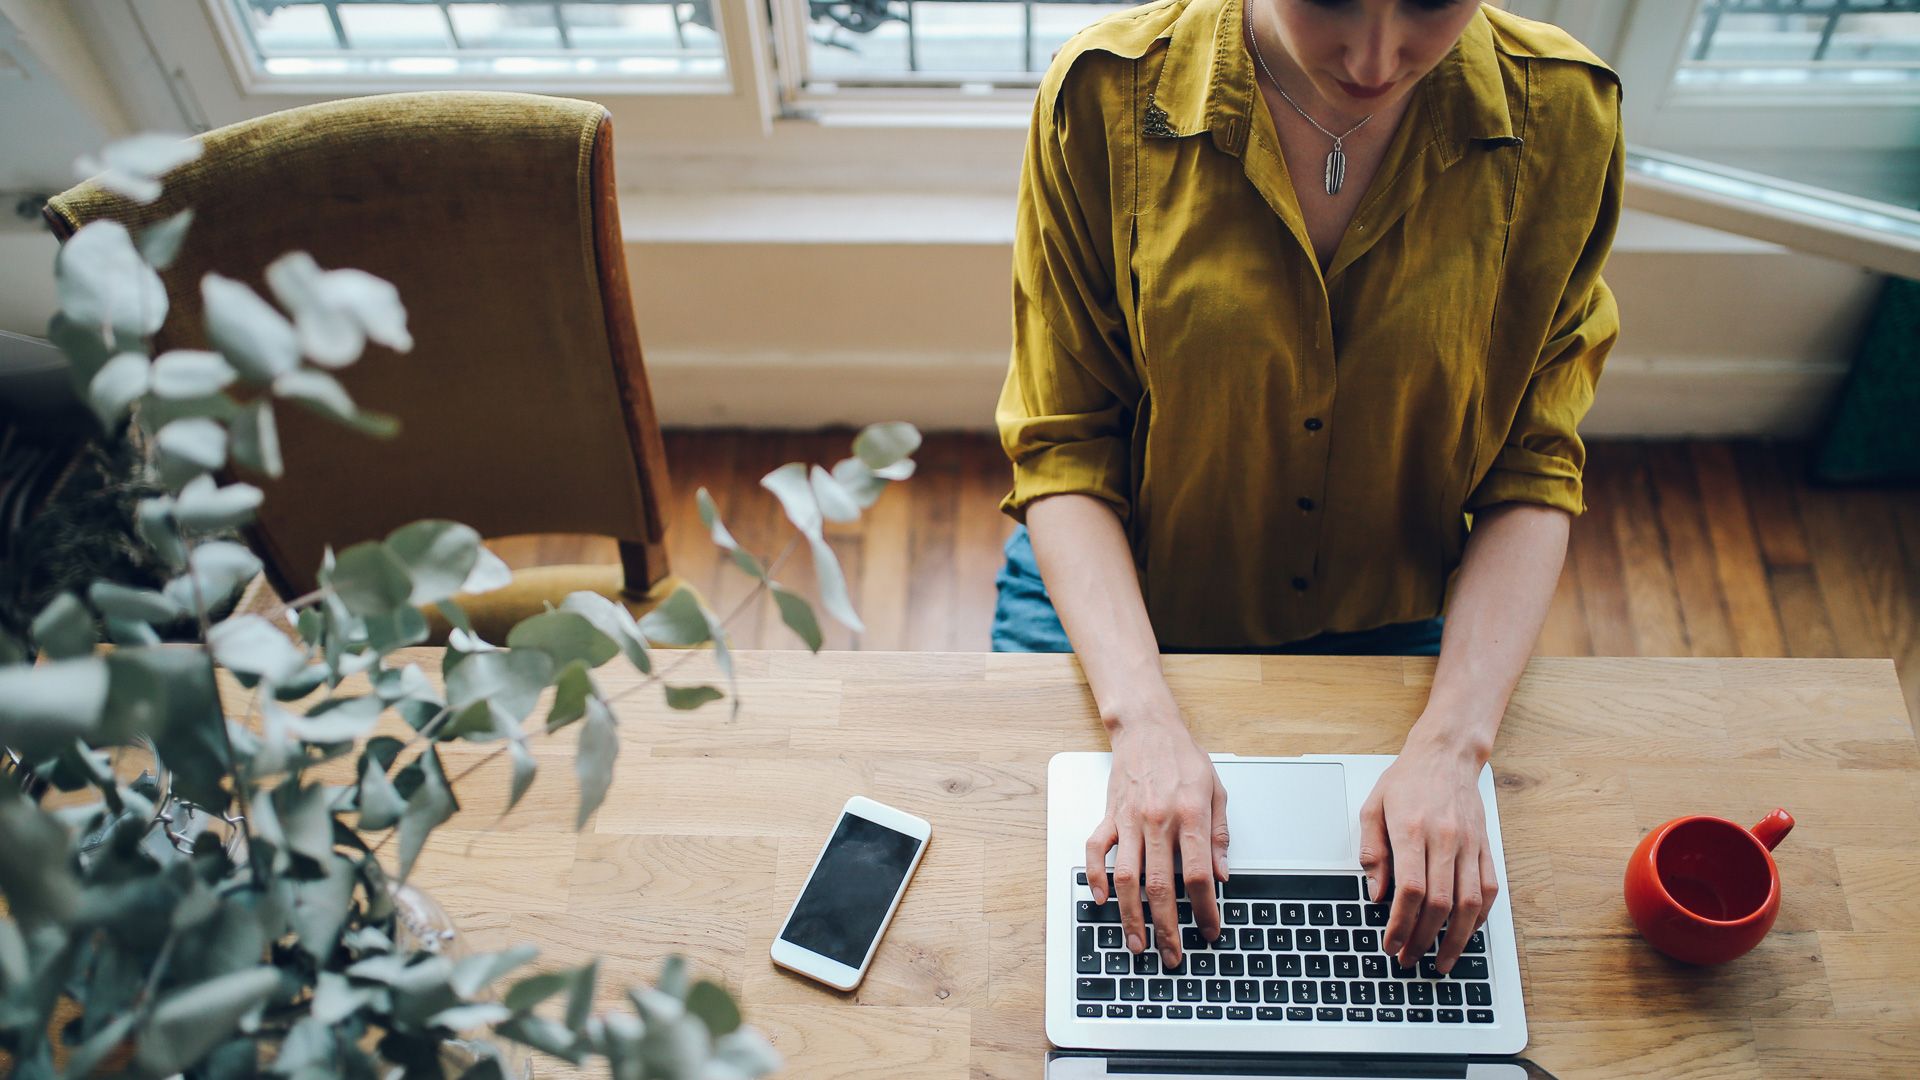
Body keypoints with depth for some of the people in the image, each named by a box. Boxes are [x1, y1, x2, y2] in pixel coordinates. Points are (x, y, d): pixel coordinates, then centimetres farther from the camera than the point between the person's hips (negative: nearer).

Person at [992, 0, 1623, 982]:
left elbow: (1533, 471, -10)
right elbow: (1061, 448, -16)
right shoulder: (1107, 94, -20)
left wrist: (1449, 741, -22)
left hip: (1390, 626, 2)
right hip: (1116, 599, -1)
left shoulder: (1560, 117, -15)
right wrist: (1141, 717, -27)